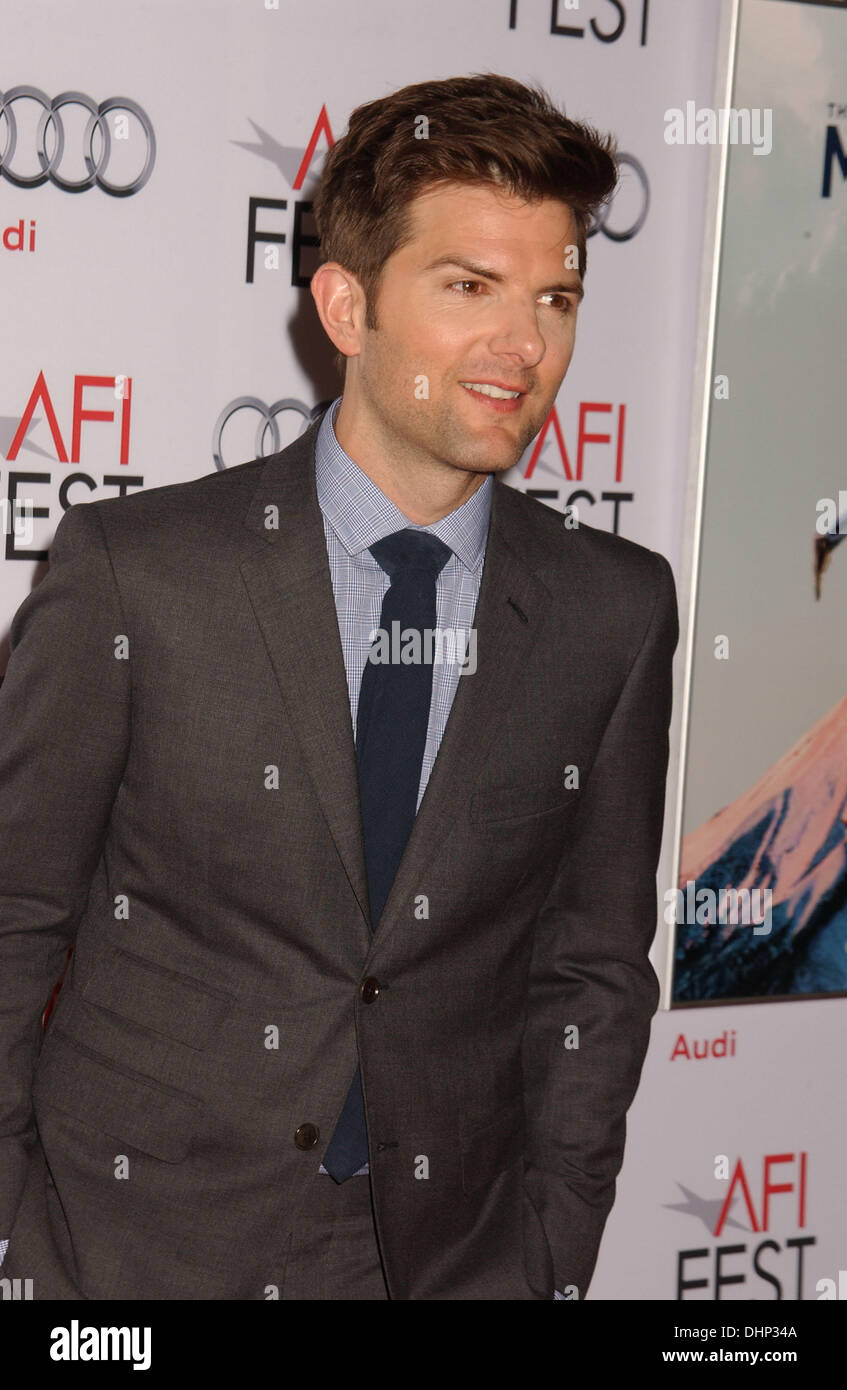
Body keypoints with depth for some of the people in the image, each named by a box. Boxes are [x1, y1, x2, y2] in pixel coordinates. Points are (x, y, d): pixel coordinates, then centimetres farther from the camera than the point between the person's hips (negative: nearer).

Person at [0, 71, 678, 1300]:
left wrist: (549, 1263, 0)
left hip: (455, 1254, 2)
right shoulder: (132, 571, -10)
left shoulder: (617, 611, -2)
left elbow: (595, 970, 4)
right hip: (137, 1251, -2)